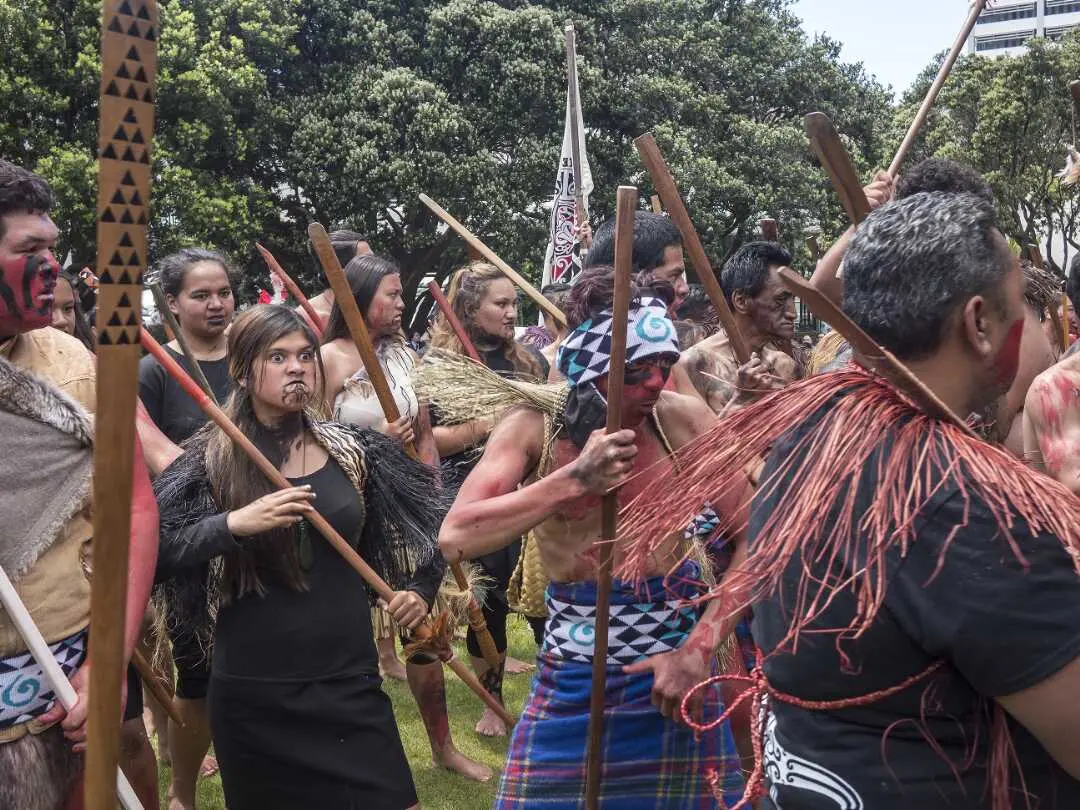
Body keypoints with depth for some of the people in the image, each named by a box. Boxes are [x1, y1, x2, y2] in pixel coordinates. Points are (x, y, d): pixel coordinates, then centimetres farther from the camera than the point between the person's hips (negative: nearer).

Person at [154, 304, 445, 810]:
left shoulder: (352, 450, 2)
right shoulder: (211, 458, -4)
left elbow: (425, 518, 15)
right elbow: (151, 554, -11)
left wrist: (421, 589, 1)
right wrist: (234, 524, -23)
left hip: (351, 682, 2)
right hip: (252, 694, -1)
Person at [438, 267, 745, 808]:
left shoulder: (683, 419, -9)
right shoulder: (535, 427, -10)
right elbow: (455, 539, -21)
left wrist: (700, 645, -17)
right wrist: (574, 480, -28)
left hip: (677, 657, 1)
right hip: (573, 673, 0)